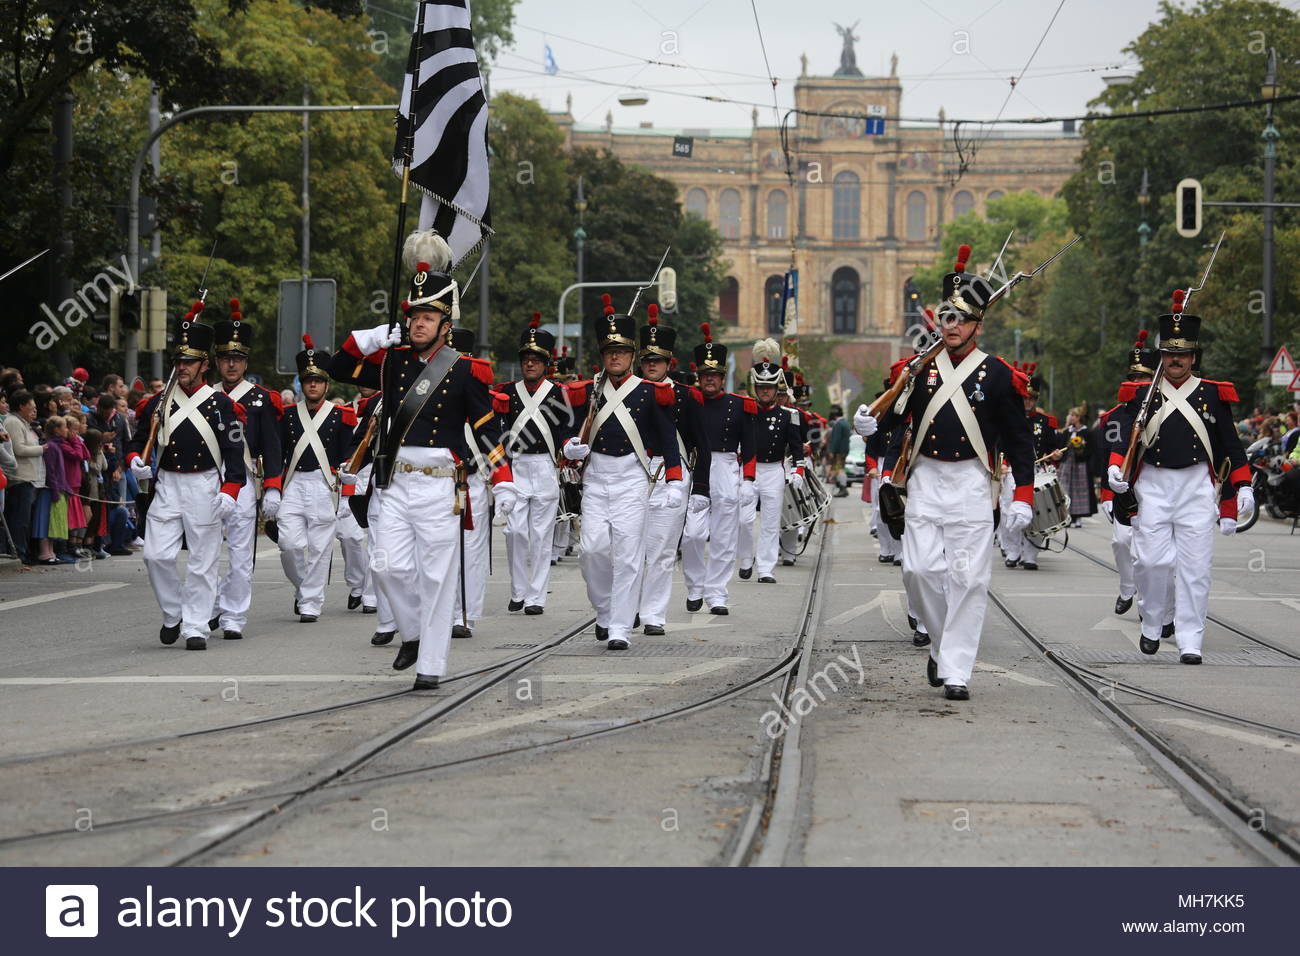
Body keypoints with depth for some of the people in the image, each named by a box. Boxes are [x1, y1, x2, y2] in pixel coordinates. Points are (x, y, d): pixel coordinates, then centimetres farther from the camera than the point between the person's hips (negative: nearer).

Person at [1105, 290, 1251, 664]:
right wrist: (1115, 467, -19)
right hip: (1153, 486, 0)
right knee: (1152, 560, -5)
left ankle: (1190, 642, -1)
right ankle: (1152, 626, 18)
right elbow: (1124, 434, -2)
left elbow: (1229, 444, 11)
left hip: (1197, 487, 0)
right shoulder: (1142, 394, 7)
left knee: (1195, 565, -4)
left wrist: (1242, 487, 7)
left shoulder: (1212, 394, 9)